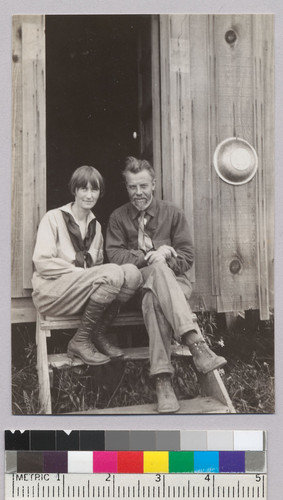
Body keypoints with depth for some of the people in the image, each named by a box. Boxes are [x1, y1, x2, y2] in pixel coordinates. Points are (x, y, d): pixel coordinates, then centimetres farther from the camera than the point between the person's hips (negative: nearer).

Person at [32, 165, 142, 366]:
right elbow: (42, 263, -10)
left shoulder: (95, 225, 18)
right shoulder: (53, 218, -1)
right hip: (52, 291, -6)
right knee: (114, 273, -30)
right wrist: (81, 272, -16)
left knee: (132, 273, -21)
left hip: (86, 291, 6)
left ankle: (98, 335, -9)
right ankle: (80, 341, -18)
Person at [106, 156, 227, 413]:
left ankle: (163, 381, -49)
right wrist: (147, 257, -14)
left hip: (174, 280, 1)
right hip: (137, 282, -1)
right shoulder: (118, 217, 13)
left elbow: (187, 257, 6)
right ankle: (197, 345, -54)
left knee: (153, 300, -37)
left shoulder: (172, 213, 12)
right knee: (159, 270, -38)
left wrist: (166, 254, -16)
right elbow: (113, 254, 0)